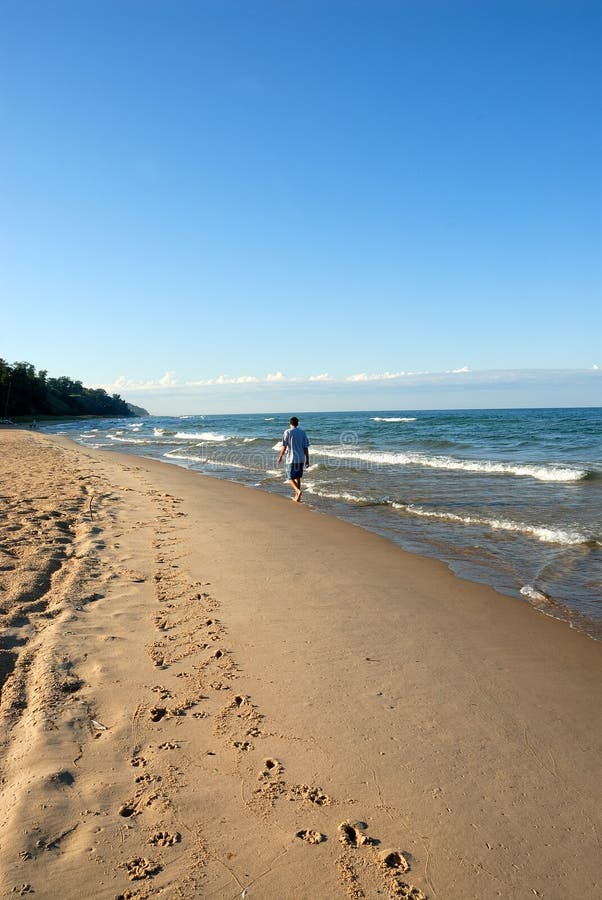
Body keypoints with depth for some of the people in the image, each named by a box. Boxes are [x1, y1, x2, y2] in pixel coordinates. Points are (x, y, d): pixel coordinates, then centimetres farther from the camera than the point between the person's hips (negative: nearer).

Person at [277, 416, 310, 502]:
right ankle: (297, 497, 18)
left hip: (291, 459, -4)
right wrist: (307, 459, 11)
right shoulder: (302, 432, 5)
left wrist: (280, 457, 2)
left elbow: (284, 446, -9)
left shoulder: (287, 432, -7)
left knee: (291, 479, 1)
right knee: (298, 478, 15)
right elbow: (306, 447, 4)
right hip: (301, 459, 4)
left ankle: (298, 491, -24)